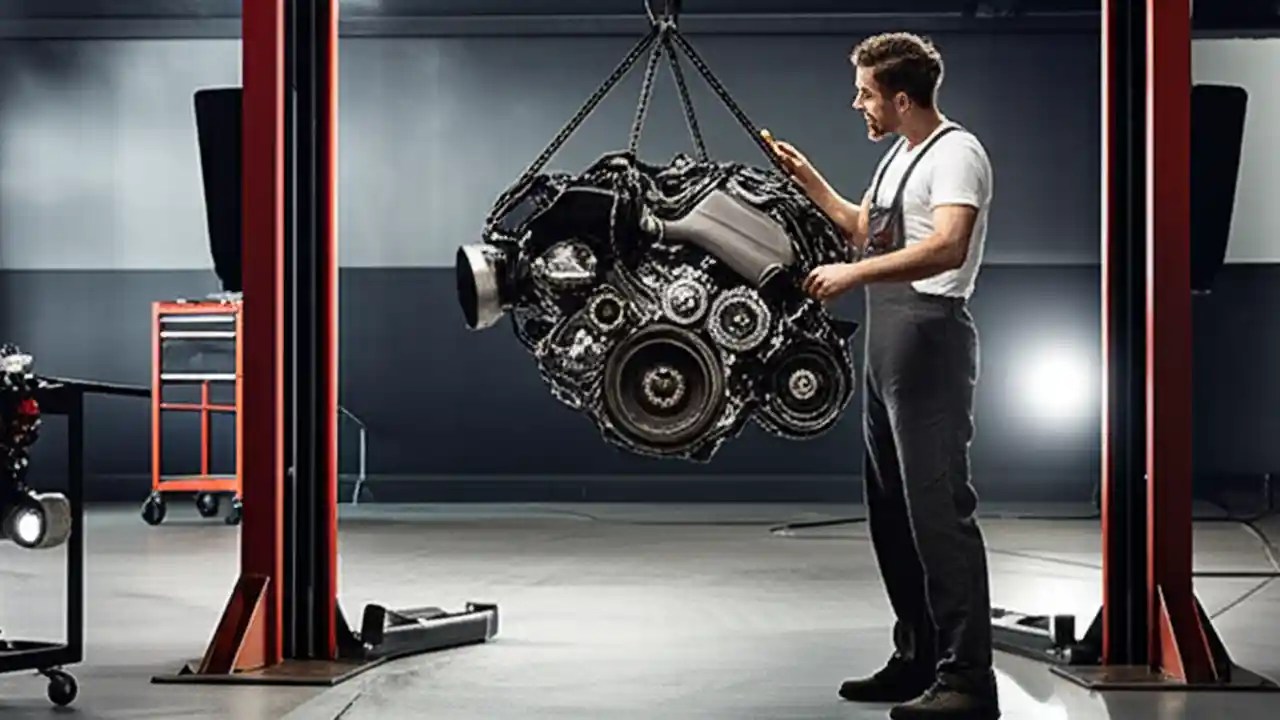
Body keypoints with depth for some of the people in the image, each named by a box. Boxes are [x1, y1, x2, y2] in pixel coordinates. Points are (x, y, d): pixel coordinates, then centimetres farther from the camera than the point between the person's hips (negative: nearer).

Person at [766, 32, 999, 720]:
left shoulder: (956, 153, -11)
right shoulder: (900, 154, 19)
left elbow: (947, 247, -27)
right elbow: (865, 228, 34)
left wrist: (854, 272, -29)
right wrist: (807, 178, 25)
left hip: (929, 339, -11)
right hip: (886, 345, 11)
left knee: (938, 509, -13)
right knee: (891, 510, 14)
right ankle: (918, 661, 23)